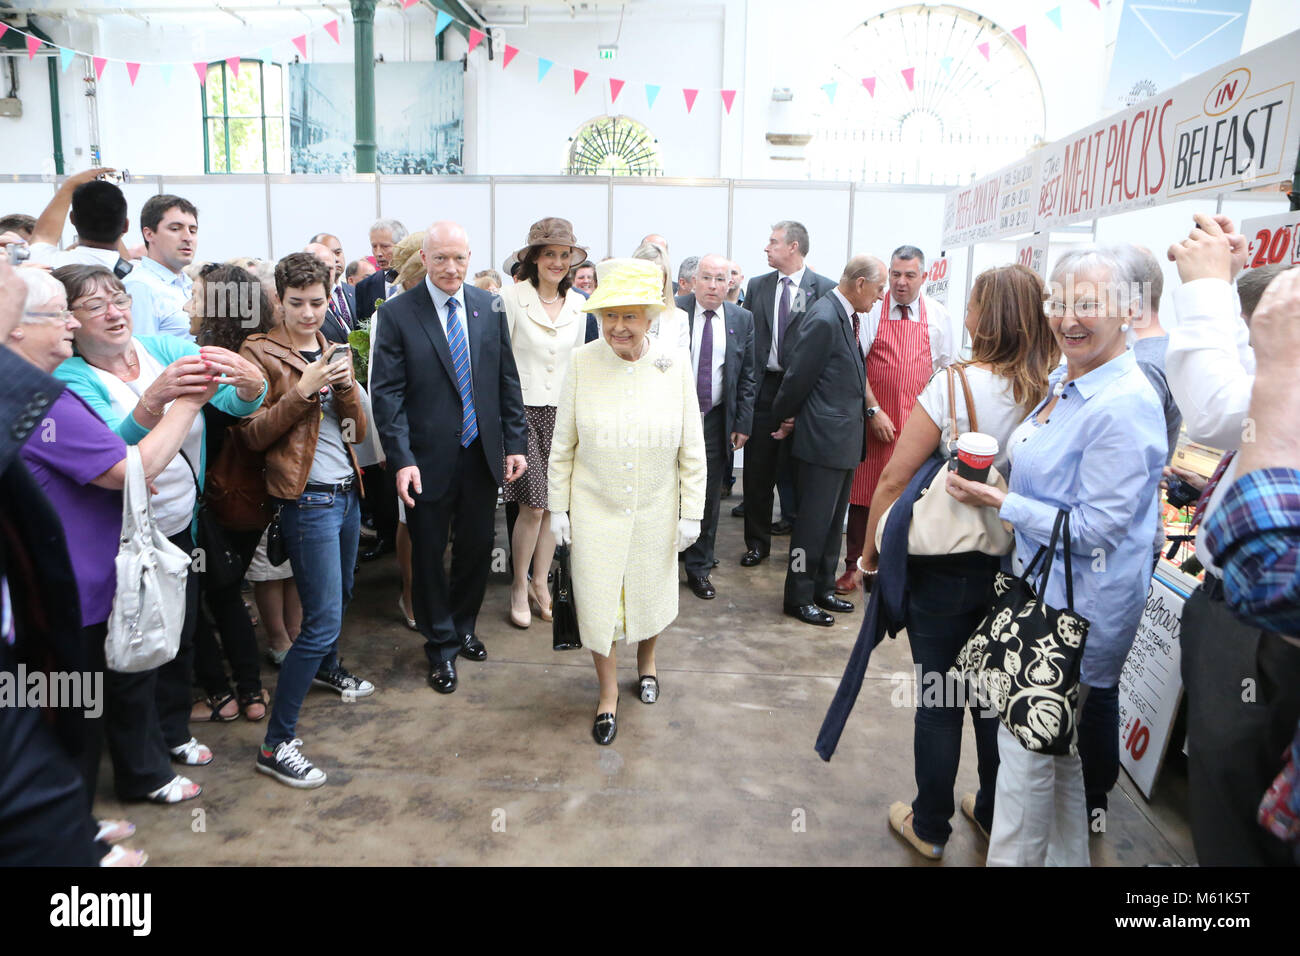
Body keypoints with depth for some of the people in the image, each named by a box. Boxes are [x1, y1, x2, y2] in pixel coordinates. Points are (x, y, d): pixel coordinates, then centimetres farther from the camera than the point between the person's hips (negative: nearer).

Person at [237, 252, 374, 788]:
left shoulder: (332, 352, 13)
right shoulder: (260, 354, -7)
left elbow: (358, 431, 7)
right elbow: (251, 435, -13)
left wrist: (345, 386, -11)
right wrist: (302, 390, -21)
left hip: (346, 493, 7)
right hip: (307, 499, -7)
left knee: (339, 596, 25)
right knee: (323, 619, -10)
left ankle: (326, 666, 53)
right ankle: (276, 745, 0)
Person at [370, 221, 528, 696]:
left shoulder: (488, 307, 3)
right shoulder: (397, 314, -8)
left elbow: (507, 380, 6)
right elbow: (387, 392, -11)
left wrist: (516, 442, 2)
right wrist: (402, 459, -18)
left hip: (482, 455, 3)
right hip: (429, 459, -3)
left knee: (477, 548, 15)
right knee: (429, 554, 10)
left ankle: (463, 626, 39)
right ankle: (441, 644, 30)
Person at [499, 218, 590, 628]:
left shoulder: (577, 303, 8)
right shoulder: (512, 297, -6)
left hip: (562, 413, 4)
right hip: (523, 410, -4)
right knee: (533, 505, -7)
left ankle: (540, 584, 24)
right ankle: (519, 587, 14)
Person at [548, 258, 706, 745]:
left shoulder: (675, 363, -9)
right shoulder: (582, 362, -11)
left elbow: (692, 448, -3)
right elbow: (562, 444, -3)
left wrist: (691, 512, -2)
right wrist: (558, 507, -1)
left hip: (656, 510, 1)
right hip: (594, 508, -1)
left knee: (651, 595, 17)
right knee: (596, 601, 6)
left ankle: (646, 659, 50)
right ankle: (608, 691, 31)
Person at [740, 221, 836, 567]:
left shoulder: (825, 289, -3)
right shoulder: (757, 286, 9)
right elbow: (747, 337, 9)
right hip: (764, 386, 3)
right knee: (758, 471, 8)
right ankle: (757, 542, 23)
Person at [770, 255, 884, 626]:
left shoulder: (845, 316, 11)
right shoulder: (824, 319, -19)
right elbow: (798, 375, -15)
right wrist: (785, 418, -1)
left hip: (843, 439, 10)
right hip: (824, 439, -10)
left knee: (832, 520, 18)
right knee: (814, 521, 1)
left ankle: (823, 589, 31)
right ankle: (799, 598, 14)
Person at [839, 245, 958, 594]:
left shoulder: (938, 315, 6)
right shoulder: (872, 310, -1)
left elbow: (948, 369, 11)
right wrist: (873, 411, -11)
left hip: (917, 423, 1)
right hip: (873, 420, -1)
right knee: (863, 492, 4)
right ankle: (854, 566, 16)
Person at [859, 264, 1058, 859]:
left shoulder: (956, 386, -18)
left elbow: (894, 479, -15)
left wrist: (870, 551, -3)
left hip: (946, 569, -4)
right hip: (1017, 568, 5)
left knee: (938, 700, 10)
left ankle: (929, 828, 27)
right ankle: (994, 815, 39)